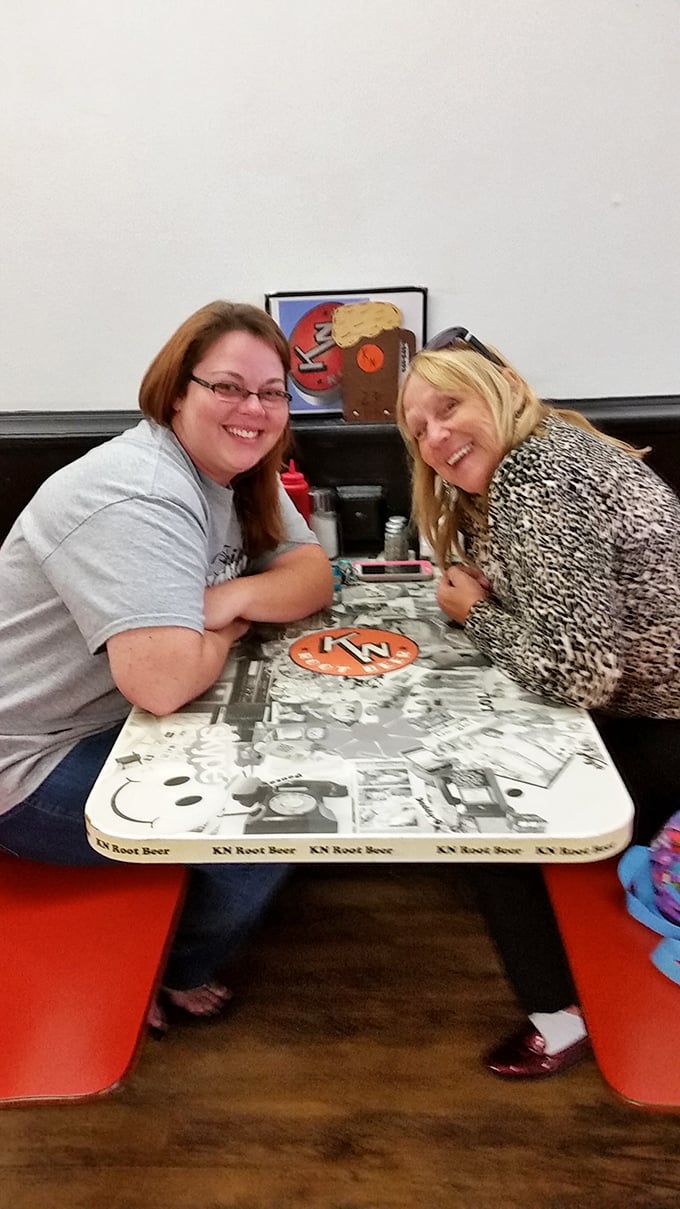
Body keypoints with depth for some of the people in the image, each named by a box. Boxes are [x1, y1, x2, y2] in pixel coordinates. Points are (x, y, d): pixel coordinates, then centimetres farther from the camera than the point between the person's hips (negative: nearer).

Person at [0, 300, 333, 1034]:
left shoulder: (239, 473, 2)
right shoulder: (138, 497, -29)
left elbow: (313, 576, 0)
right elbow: (166, 680, -39)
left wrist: (237, 595, -20)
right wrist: (230, 627, -16)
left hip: (116, 724, 9)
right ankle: (173, 977, 21)